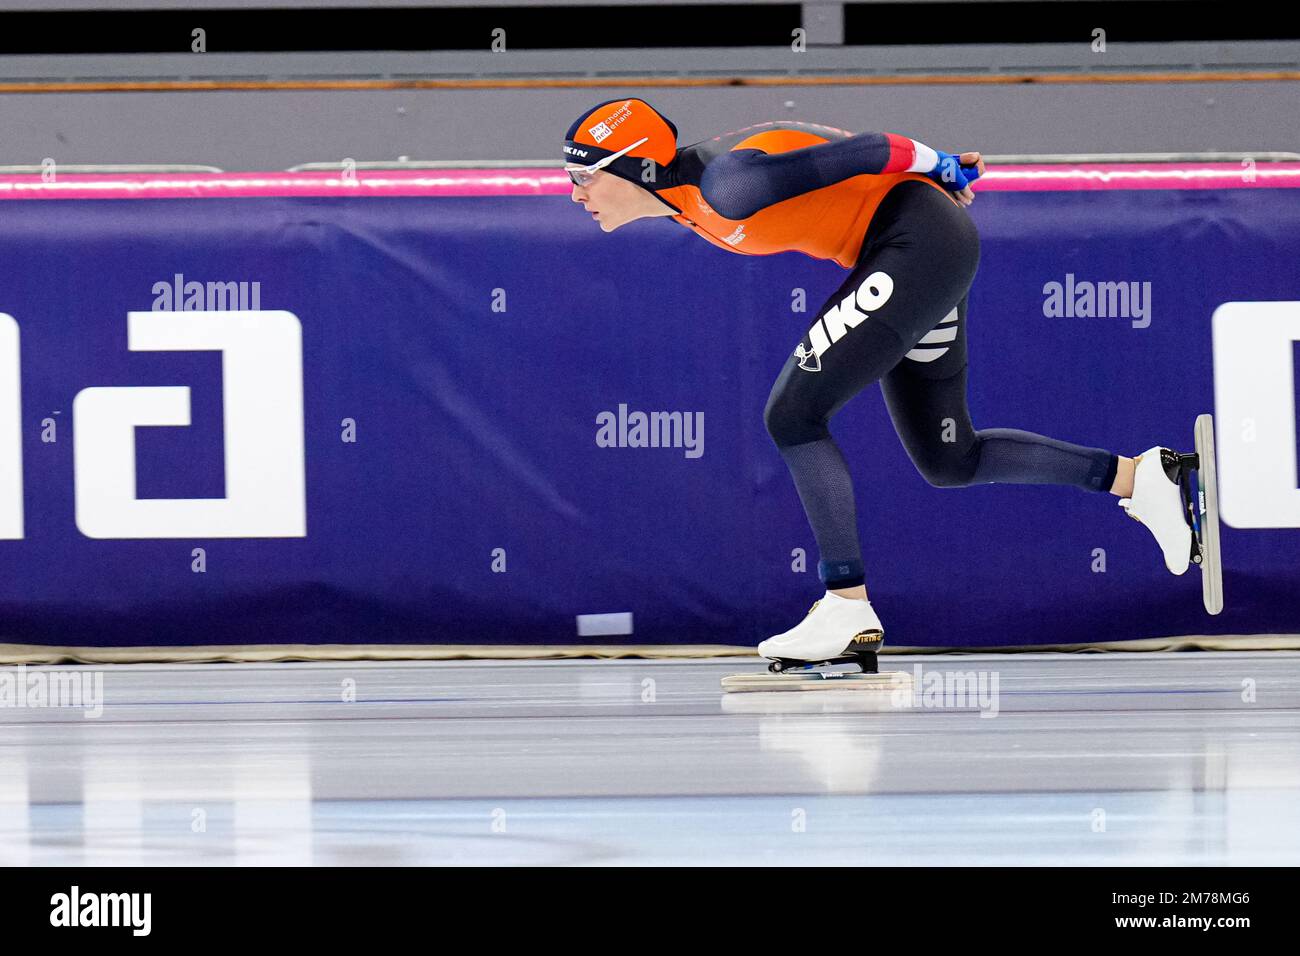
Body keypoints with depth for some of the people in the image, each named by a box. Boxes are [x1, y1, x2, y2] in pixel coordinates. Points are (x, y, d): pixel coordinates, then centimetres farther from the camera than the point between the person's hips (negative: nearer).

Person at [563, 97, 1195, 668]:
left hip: (921, 241, -10)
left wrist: (941, 169, -3)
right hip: (919, 261, 10)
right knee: (946, 461, 16)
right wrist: (939, 168, 16)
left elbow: (859, 153, -19)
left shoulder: (728, 189, -24)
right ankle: (1137, 476, 24)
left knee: (793, 415, -14)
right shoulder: (691, 201, 5)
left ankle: (849, 611, -12)